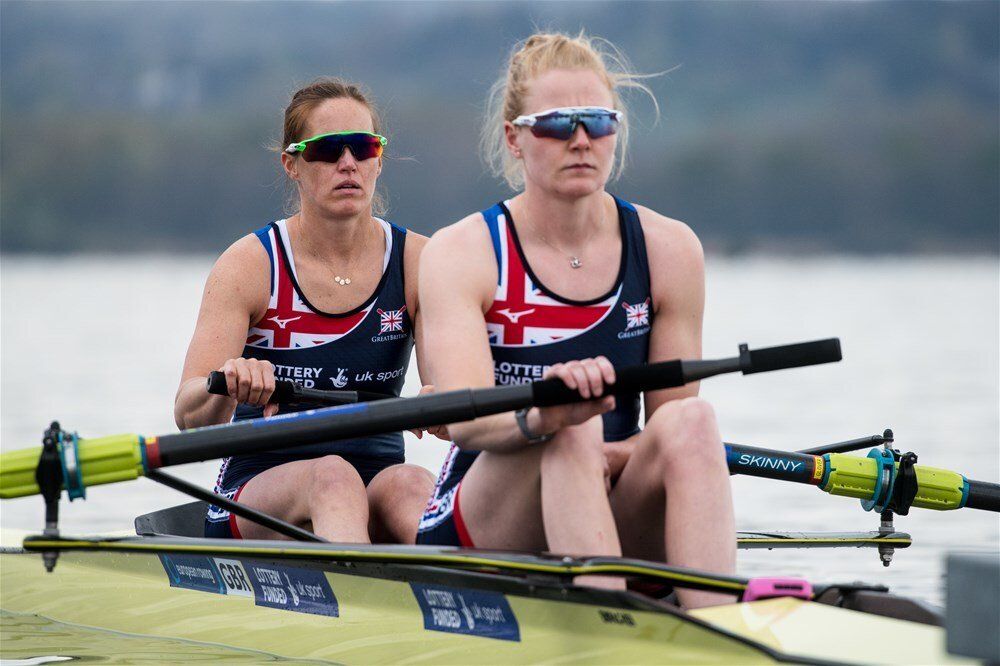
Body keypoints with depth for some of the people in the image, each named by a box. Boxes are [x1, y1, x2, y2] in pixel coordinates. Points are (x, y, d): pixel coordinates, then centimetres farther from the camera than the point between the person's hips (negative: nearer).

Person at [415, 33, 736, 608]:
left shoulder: (668, 249, 4)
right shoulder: (461, 255, -4)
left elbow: (674, 422, 3)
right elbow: (462, 419, -20)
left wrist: (607, 457, -21)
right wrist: (540, 417, -43)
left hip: (619, 531, 3)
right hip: (476, 530, -2)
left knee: (693, 419, -27)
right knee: (571, 431, -33)